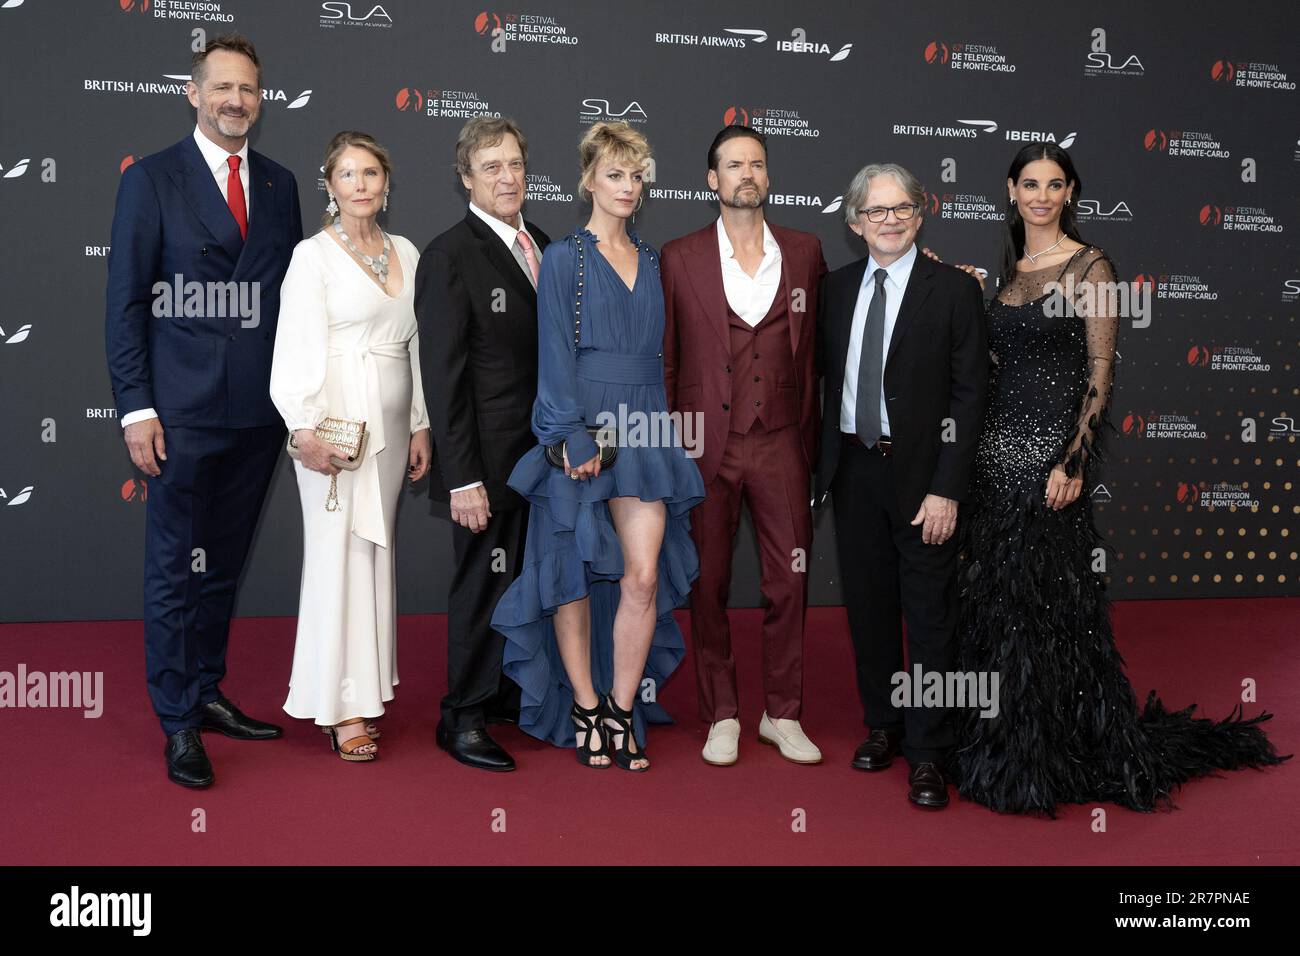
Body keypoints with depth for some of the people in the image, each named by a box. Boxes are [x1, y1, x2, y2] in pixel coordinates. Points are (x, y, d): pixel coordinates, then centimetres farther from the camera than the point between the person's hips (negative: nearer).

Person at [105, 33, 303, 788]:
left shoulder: (279, 184, 11)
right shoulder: (152, 180, -2)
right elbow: (125, 301, -5)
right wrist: (136, 407, -12)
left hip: (259, 413, 5)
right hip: (184, 413, -4)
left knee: (224, 564, 15)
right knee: (176, 569, 2)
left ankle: (207, 693, 29)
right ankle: (180, 723, 12)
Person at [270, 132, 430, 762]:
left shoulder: (405, 253, 13)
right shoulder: (313, 255, -3)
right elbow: (297, 348, -9)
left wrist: (420, 425, 12)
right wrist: (305, 428, -18)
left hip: (391, 420, 6)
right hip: (337, 420, -6)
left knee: (376, 550, 9)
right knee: (339, 551, -4)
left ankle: (366, 687, 18)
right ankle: (341, 706, 3)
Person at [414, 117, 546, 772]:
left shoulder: (543, 246, 11)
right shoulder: (449, 257, -13)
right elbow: (443, 376, -16)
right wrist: (462, 478, -19)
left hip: (544, 457, 7)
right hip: (490, 462, -7)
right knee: (483, 586, 3)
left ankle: (511, 696, 34)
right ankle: (463, 719, 18)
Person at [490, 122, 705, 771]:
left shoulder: (650, 263, 16)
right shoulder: (564, 258, 1)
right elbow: (555, 354, -7)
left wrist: (660, 428, 7)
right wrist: (574, 438, -15)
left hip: (643, 435, 4)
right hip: (578, 430, -3)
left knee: (644, 575, -7)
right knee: (574, 575, 4)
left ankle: (623, 711, 5)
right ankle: (583, 710, 16)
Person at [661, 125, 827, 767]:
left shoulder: (805, 252, 8)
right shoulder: (680, 257, 2)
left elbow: (814, 349, 11)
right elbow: (664, 359, 4)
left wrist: (810, 438, 5)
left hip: (780, 443, 1)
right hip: (706, 446, -1)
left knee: (789, 582, 5)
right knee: (709, 584, 6)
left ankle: (782, 714, 20)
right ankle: (721, 716, 20)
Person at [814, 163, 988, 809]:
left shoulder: (953, 290, -6)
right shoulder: (836, 288, 7)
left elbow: (969, 394, -9)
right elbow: (826, 376, 11)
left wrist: (947, 489, -14)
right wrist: (824, 464, 1)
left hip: (920, 474, -4)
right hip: (853, 469, 4)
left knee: (930, 616, 3)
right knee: (868, 606, 14)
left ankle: (928, 751, 14)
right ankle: (883, 725, 31)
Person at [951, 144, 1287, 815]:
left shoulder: (1090, 268, -6)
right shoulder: (1004, 270, 12)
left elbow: (1099, 373, -10)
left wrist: (1074, 460, -17)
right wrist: (976, 450, 10)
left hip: (1052, 445, -6)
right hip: (997, 445, 6)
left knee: (1050, 601, 0)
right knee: (996, 601, 11)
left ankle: (1049, 760, 15)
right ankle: (1001, 746, 26)